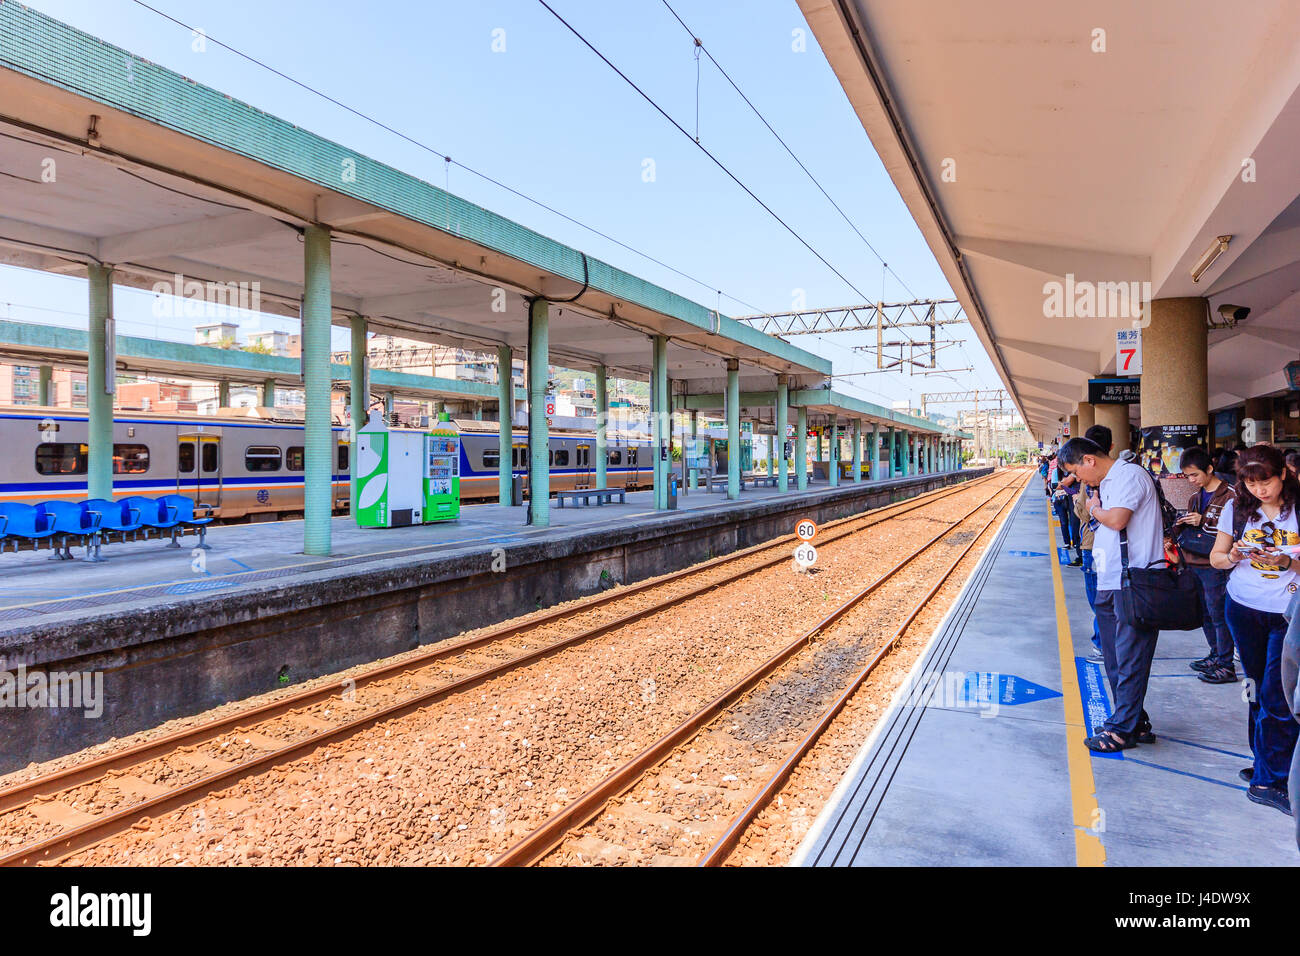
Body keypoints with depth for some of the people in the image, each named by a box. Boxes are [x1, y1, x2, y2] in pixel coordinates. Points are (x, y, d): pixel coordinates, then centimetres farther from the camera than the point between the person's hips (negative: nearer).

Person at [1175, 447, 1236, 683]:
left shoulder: (1229, 495, -10)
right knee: (1205, 613, 15)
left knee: (1218, 614, -4)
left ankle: (1226, 666, 3)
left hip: (1215, 565, -8)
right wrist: (1182, 524, 4)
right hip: (1194, 563, 8)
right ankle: (1215, 655, 28)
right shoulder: (1196, 496, 14)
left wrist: (1203, 521, -20)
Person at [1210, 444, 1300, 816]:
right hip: (1244, 609, 3)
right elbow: (1216, 558, 6)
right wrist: (1233, 557, -14)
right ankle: (1265, 763, 27)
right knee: (1258, 691, 13)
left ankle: (1268, 780, 3)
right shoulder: (1236, 508, 2)